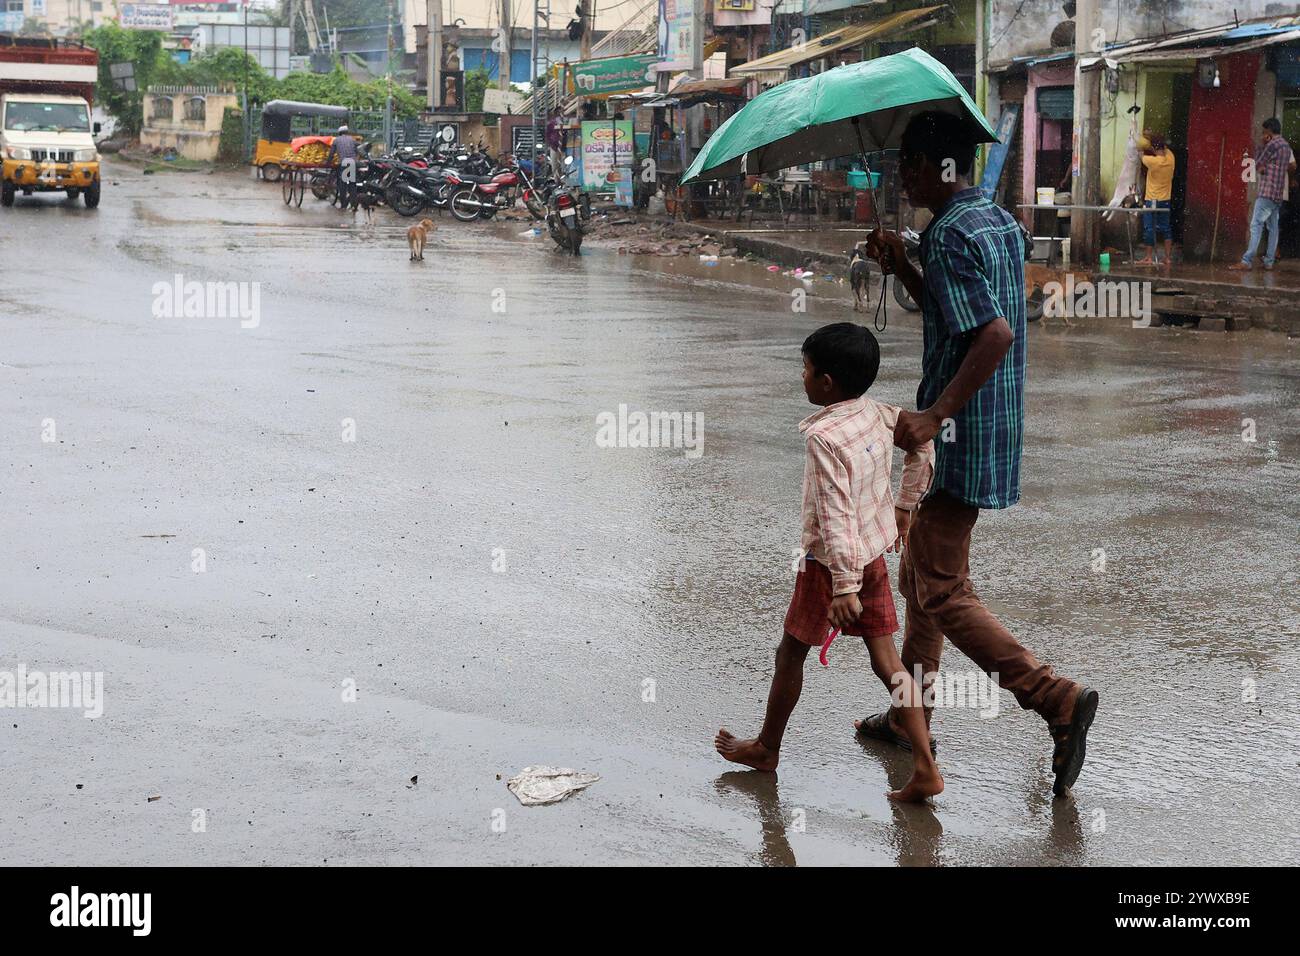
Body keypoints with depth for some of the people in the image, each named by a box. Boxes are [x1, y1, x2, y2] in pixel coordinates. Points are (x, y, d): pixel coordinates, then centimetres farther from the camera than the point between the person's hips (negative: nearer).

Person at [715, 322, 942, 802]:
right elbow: (923, 442, 16)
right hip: (875, 554, 7)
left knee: (791, 653, 13)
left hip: (832, 563, -7)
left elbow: (836, 516, -27)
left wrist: (844, 585, -26)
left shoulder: (824, 437, -25)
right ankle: (925, 767, 2)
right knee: (887, 661, 8)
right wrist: (905, 505, 26)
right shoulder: (877, 413, -1)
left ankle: (767, 747, 32)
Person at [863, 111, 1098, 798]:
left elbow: (995, 333, -29)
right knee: (919, 574, 19)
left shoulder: (951, 235, -18)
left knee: (941, 591, -6)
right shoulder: (999, 222, 13)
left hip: (959, 435, -10)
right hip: (994, 427, 10)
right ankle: (910, 717, 28)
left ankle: (1057, 699, -11)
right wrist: (902, 269, 10)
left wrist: (933, 416, -30)